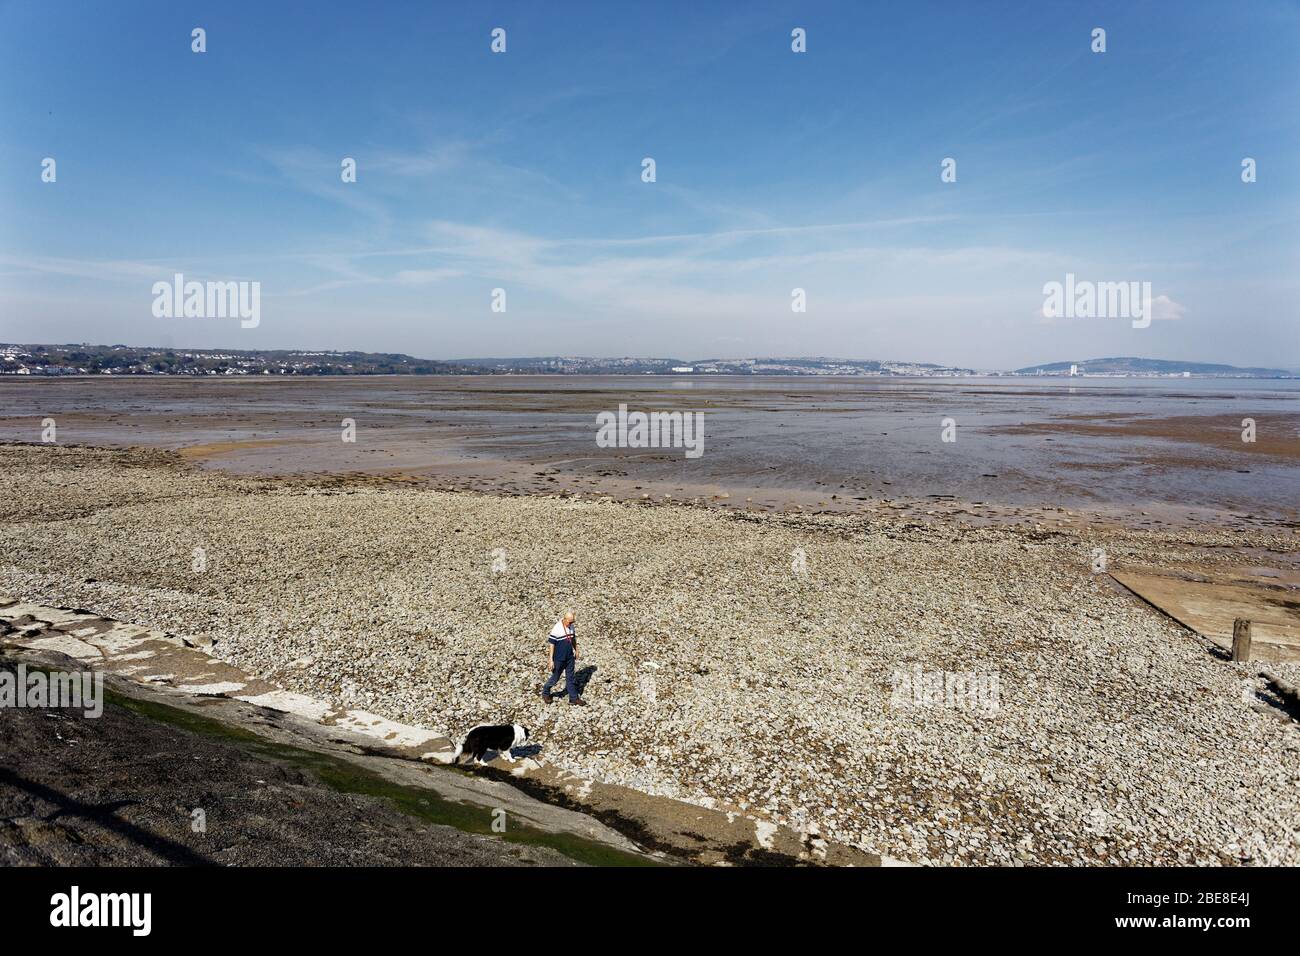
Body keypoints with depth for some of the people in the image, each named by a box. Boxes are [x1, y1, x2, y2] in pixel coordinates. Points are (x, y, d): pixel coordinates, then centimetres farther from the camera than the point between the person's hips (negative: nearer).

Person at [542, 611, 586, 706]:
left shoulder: (572, 626, -3)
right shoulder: (557, 629, -22)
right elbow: (551, 644, -18)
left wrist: (576, 650, 20)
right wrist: (551, 660, -17)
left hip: (570, 657, 5)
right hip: (559, 659, -5)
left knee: (570, 678, 12)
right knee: (555, 678, 9)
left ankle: (574, 699, 20)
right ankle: (545, 692, 34)